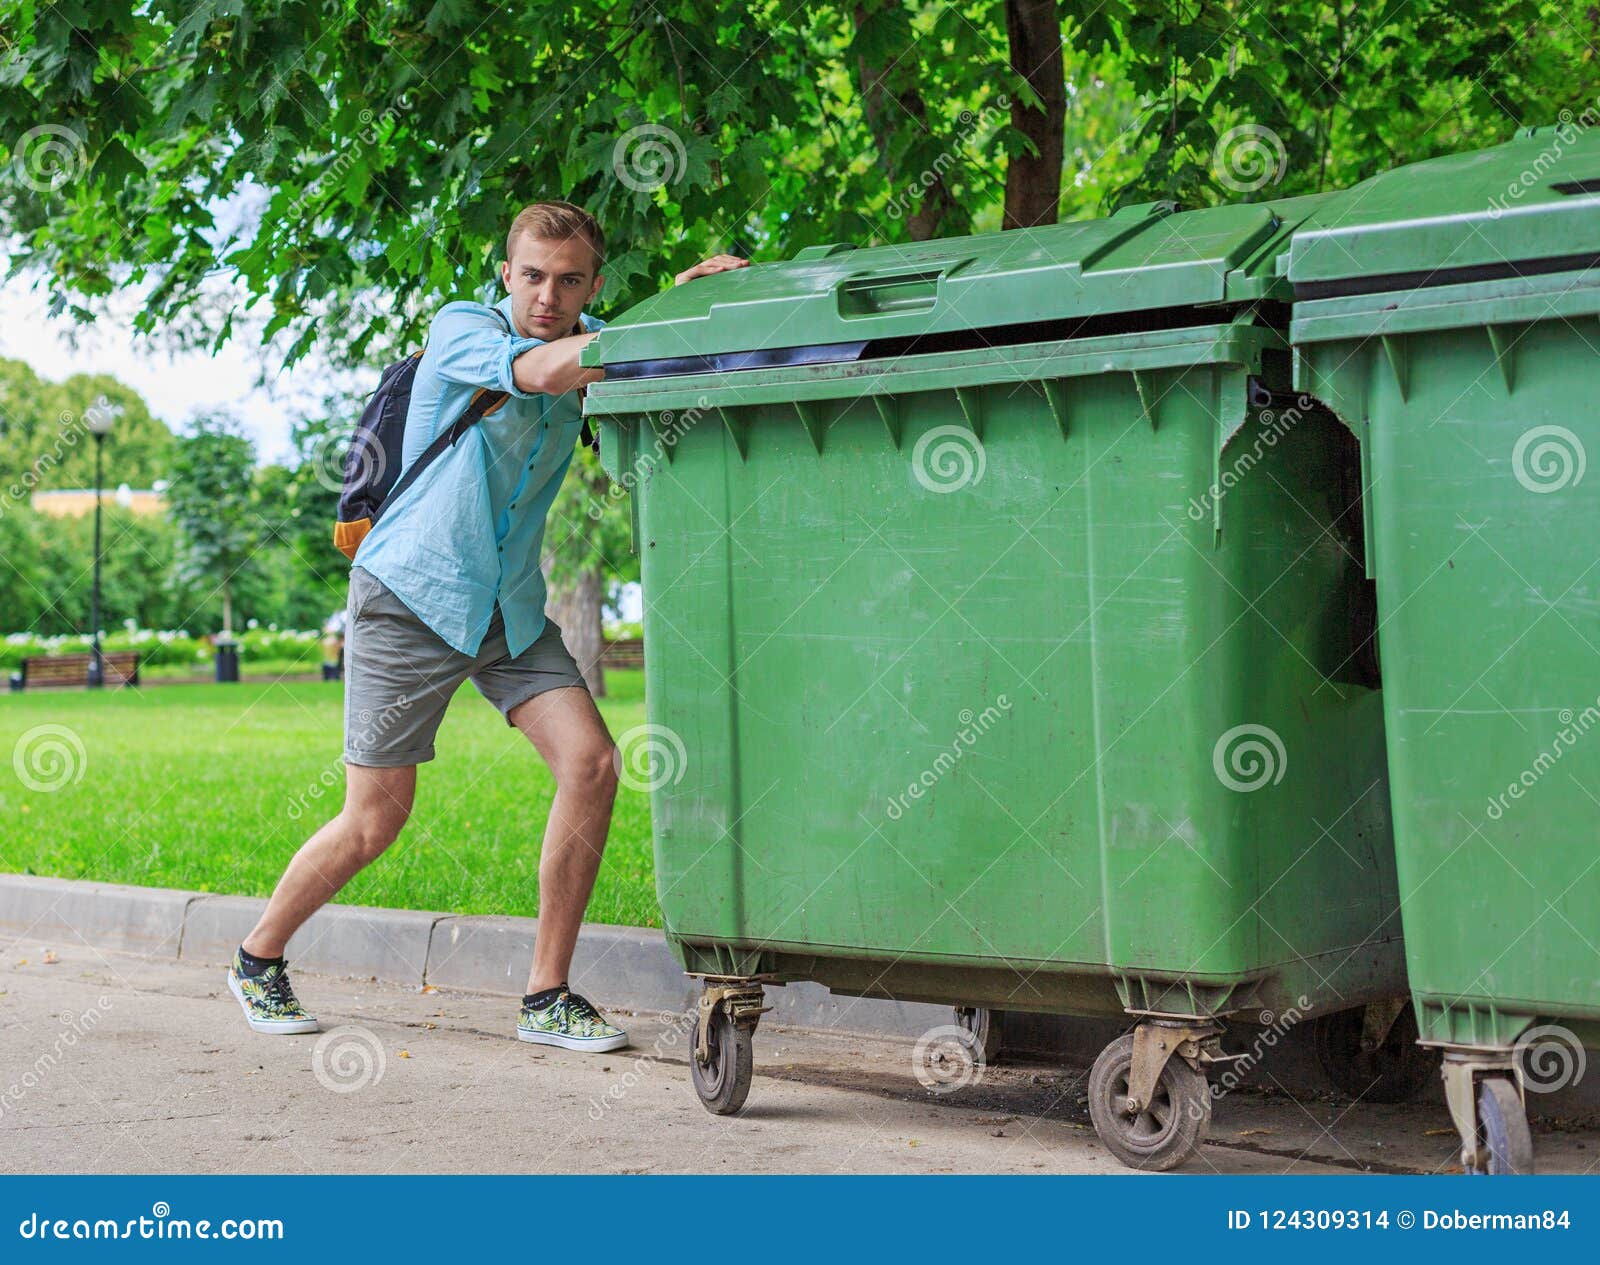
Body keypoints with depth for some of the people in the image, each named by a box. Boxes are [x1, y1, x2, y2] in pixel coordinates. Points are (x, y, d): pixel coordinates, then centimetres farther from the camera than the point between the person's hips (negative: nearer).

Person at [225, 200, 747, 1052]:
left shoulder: (583, 341, 6)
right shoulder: (460, 329, -12)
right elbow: (536, 371, -31)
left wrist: (688, 300, -26)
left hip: (511, 606, 5)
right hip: (411, 594, -5)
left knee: (591, 764, -13)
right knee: (375, 821, -2)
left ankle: (547, 997, -2)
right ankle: (259, 959, 24)